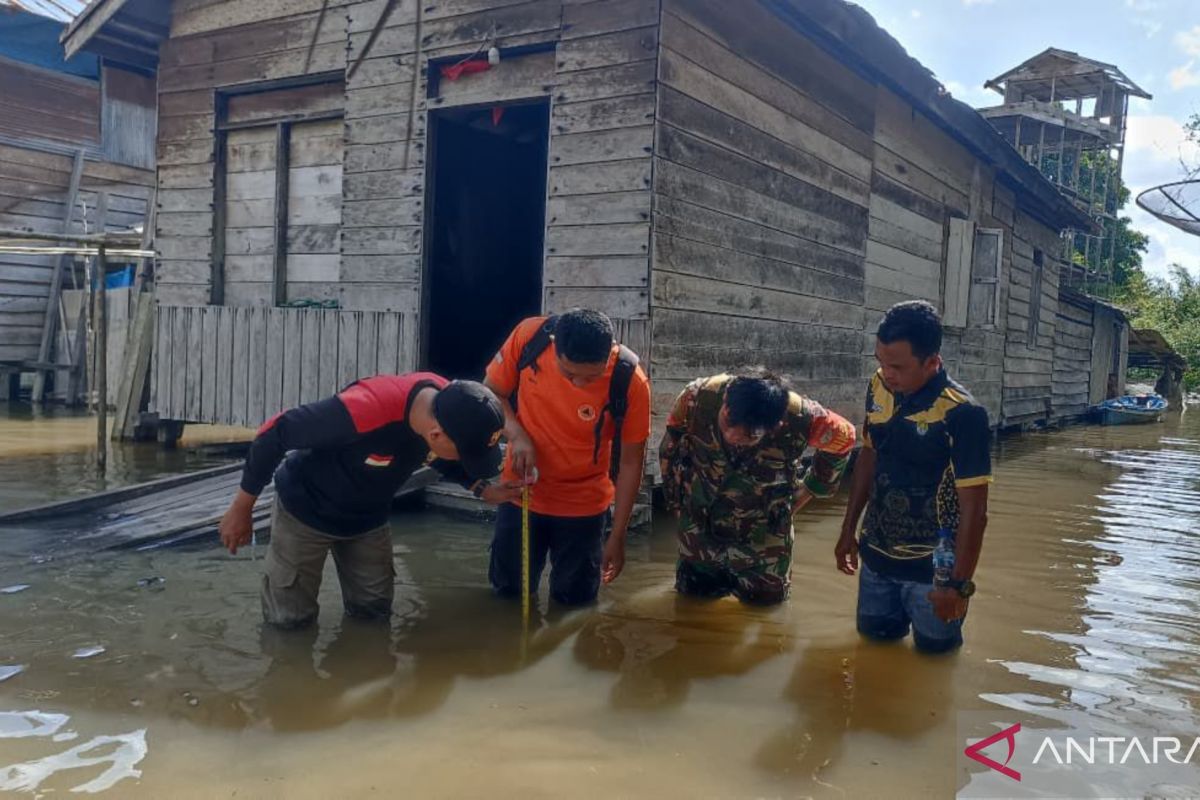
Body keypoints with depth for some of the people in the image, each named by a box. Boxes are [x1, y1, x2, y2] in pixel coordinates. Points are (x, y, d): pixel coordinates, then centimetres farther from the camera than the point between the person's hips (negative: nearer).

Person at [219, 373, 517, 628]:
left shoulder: (449, 405, -23)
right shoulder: (364, 410, -43)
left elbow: (442, 458, 2)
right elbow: (274, 433, -29)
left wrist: (484, 488, -14)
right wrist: (241, 509, -18)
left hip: (369, 518, 5)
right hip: (305, 511, -5)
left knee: (374, 611, 9)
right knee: (290, 617, 4)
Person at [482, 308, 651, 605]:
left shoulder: (630, 382, -25)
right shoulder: (529, 336, -22)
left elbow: (630, 462, -13)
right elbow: (492, 392, -5)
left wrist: (617, 537, -8)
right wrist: (516, 435, -24)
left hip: (583, 505, -1)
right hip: (522, 492, 2)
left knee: (573, 597, 9)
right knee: (508, 588, 13)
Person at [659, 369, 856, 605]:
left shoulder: (799, 417, -33)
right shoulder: (696, 397, -31)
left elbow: (843, 438, -8)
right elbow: (670, 447, -8)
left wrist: (806, 491, 0)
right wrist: (676, 499, 4)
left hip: (763, 538, -1)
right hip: (700, 530, 1)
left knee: (766, 599, 18)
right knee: (693, 592, 19)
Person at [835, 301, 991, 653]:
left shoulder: (961, 414, -22)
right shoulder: (879, 389, -5)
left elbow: (974, 507, -19)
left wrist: (959, 584, -18)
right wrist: (849, 529, 12)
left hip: (932, 569, -5)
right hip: (876, 557, 5)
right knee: (873, 645, 20)